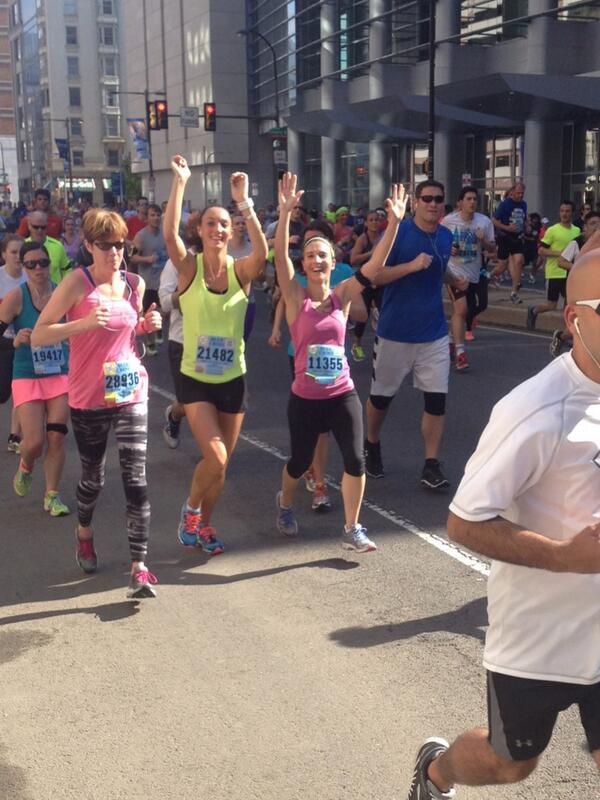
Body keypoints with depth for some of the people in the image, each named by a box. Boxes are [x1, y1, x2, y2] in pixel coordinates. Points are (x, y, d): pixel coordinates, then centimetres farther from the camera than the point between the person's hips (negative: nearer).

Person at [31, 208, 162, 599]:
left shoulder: (135, 284, 4)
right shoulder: (77, 282, -10)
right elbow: (38, 335, -14)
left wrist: (147, 325, 0)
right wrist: (84, 323, -28)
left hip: (131, 393, 2)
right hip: (89, 398, -2)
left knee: (136, 479, -8)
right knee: (94, 477, 14)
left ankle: (139, 566, -5)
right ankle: (84, 532, 45)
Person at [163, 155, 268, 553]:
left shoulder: (241, 270, -6)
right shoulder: (189, 267, -8)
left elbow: (262, 252, -28)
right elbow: (170, 234, -27)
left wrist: (244, 201, -33)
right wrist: (180, 183, -29)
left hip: (233, 381, 3)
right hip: (196, 380, -3)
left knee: (221, 465, 12)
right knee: (215, 457, -15)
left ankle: (203, 525, 36)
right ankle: (190, 509, 15)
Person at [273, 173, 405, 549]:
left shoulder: (343, 295, -1)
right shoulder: (296, 296, -6)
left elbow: (375, 264, -11)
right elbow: (280, 257, -20)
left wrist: (394, 223, -21)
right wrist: (286, 214, -32)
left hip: (343, 394, 2)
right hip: (305, 398, -1)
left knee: (356, 460, -6)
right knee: (300, 462, 13)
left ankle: (353, 529, 12)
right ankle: (285, 504, 46)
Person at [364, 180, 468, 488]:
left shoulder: (446, 236, 5)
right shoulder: (398, 233, -13)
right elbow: (373, 276, -16)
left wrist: (454, 279, 2)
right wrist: (412, 266, -27)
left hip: (434, 333, 4)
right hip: (395, 332, -4)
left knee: (436, 399, -2)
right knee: (381, 395, 13)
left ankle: (431, 466, 5)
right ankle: (372, 445, 38)